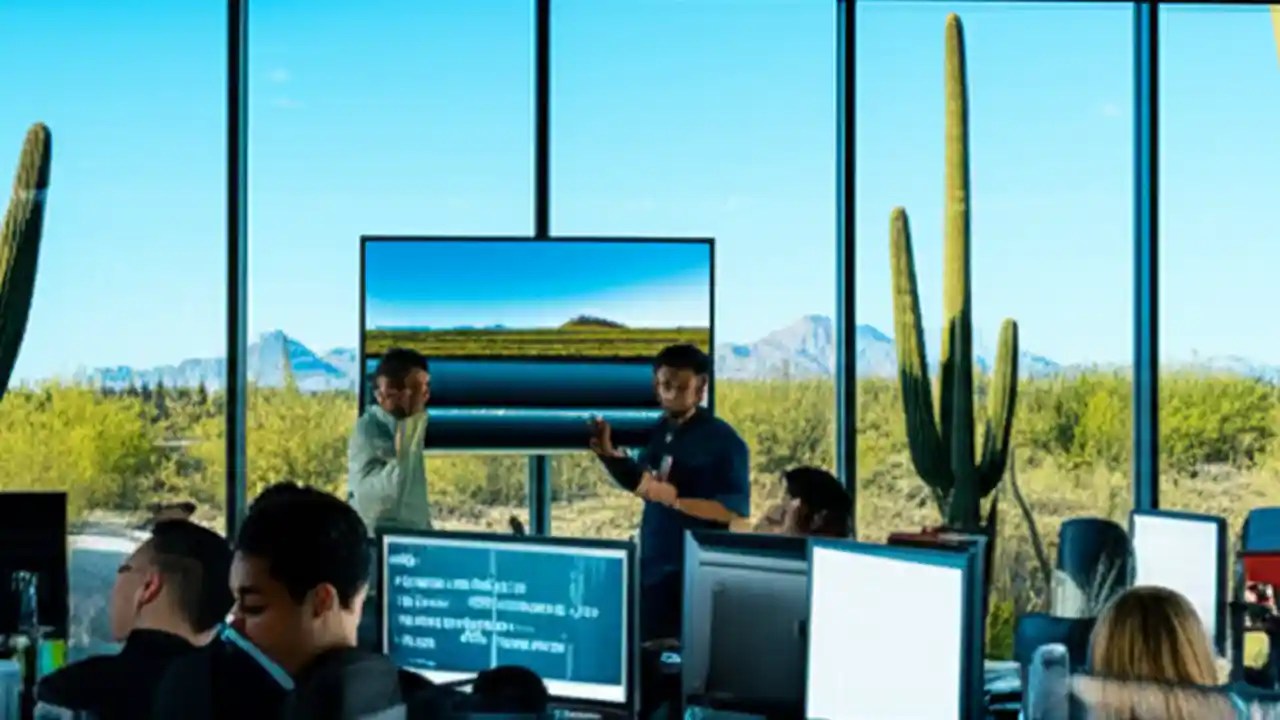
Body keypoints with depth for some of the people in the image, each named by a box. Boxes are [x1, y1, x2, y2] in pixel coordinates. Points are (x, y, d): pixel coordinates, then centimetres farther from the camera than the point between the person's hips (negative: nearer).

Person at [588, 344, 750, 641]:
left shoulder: (723, 441, -14)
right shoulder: (660, 431, 8)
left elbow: (736, 509, -18)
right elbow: (638, 482, 20)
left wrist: (675, 499, -27)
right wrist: (608, 454, 2)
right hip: (653, 566, 7)